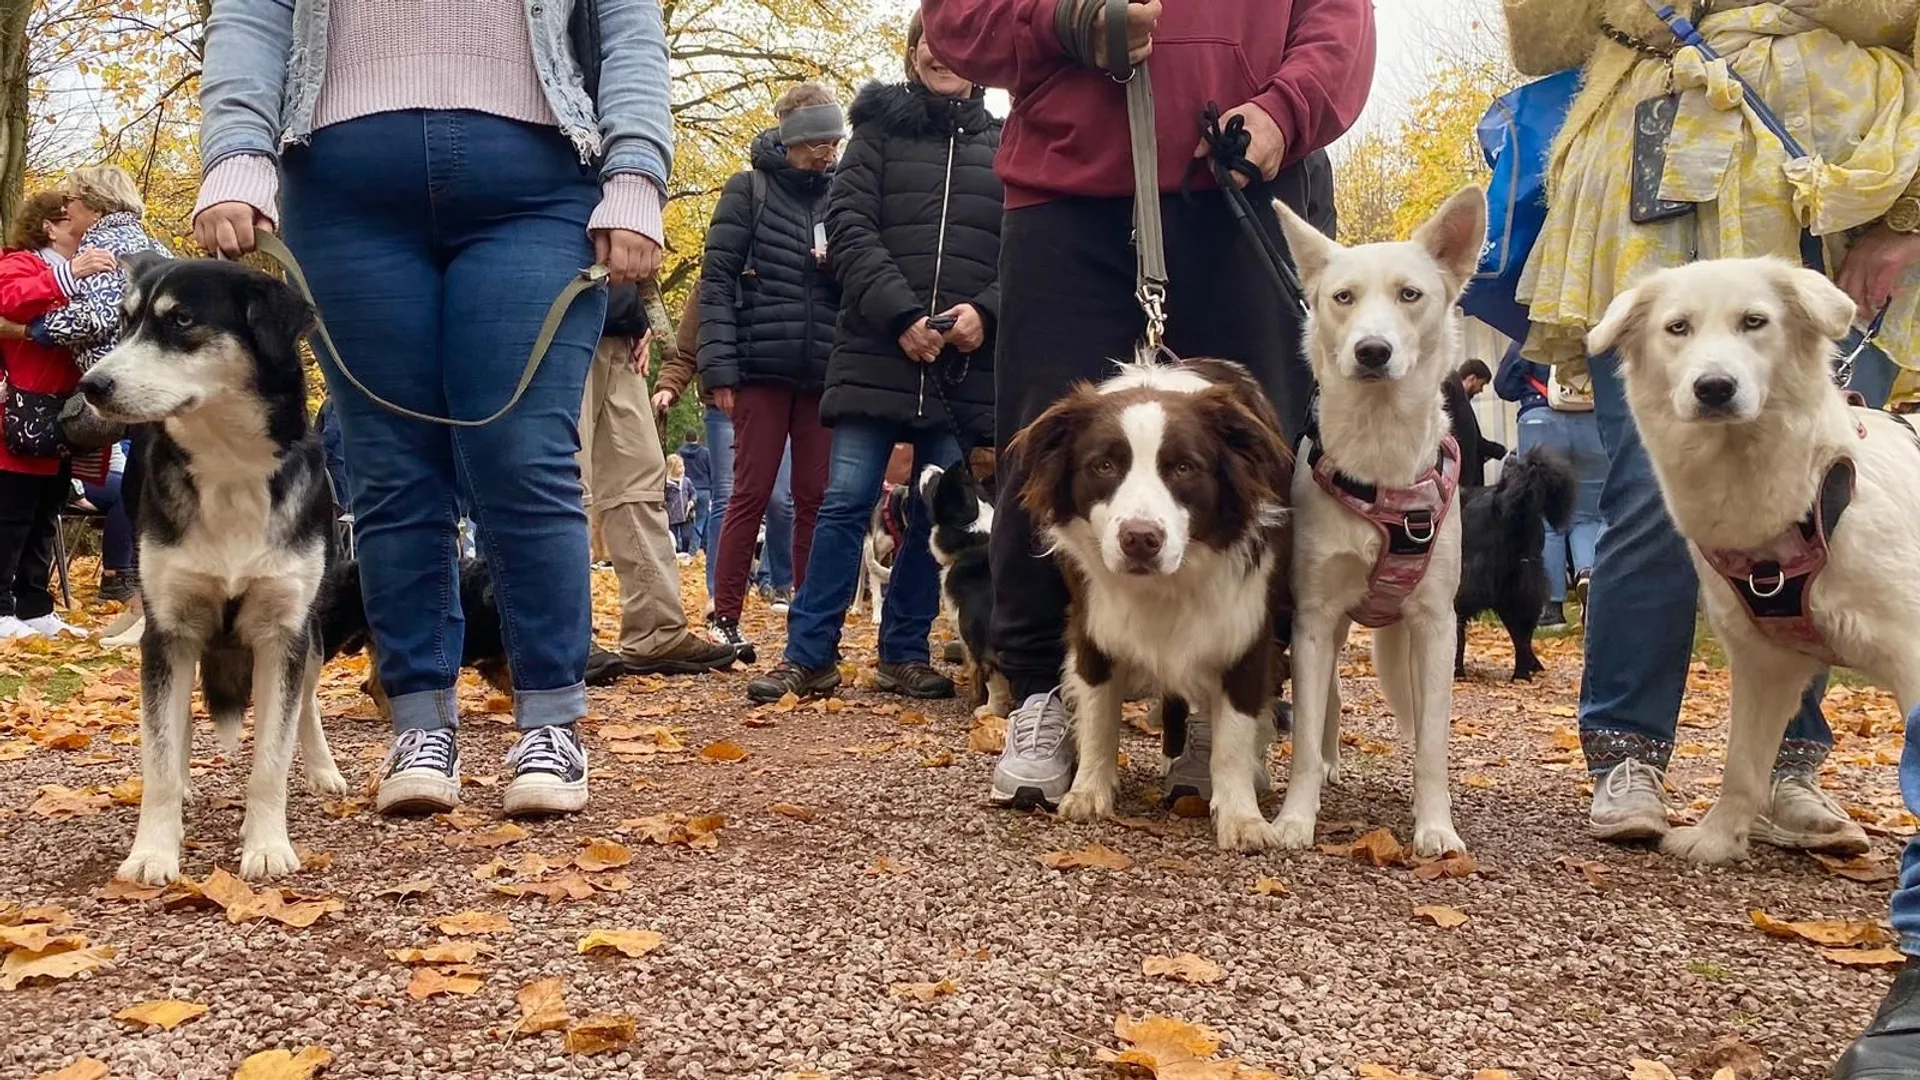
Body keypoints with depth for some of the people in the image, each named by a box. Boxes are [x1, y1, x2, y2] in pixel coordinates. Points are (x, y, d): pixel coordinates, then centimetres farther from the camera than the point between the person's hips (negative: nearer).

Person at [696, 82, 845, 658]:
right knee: (752, 492, -3)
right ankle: (724, 618, 3)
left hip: (823, 371, 3)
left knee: (814, 497, 5)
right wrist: (719, 367, -12)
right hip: (762, 367, -3)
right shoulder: (748, 190, 2)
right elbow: (717, 280, -3)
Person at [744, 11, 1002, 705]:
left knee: (937, 515, 5)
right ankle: (810, 655, 0)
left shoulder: (1005, 146, 13)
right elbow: (849, 229, -1)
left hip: (966, 363, 2)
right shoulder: (879, 129, 10)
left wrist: (985, 312, -12)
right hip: (877, 354, -1)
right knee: (846, 503, -5)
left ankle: (904, 653, 15)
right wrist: (901, 316, -13)